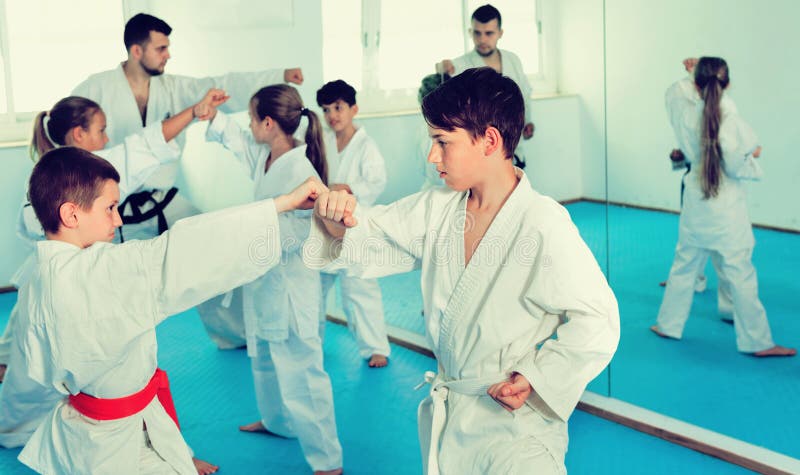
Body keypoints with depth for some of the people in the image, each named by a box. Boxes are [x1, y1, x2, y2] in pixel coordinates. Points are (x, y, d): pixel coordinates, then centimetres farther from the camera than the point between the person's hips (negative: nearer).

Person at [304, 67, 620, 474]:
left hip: (515, 424, -6)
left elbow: (596, 319, -18)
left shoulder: (544, 226, -22)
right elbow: (371, 242, 3)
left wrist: (537, 379, -22)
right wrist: (339, 223, -18)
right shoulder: (437, 208, -2)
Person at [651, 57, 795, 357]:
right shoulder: (730, 122, -21)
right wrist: (753, 158, 1)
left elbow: (678, 90, 16)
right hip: (727, 211, -5)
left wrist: (694, 76, 27)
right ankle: (756, 341, 8)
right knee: (740, 275, 1)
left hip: (695, 203, 5)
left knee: (684, 265, 20)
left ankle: (668, 324, 32)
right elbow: (737, 167, -17)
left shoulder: (684, 113, -7)